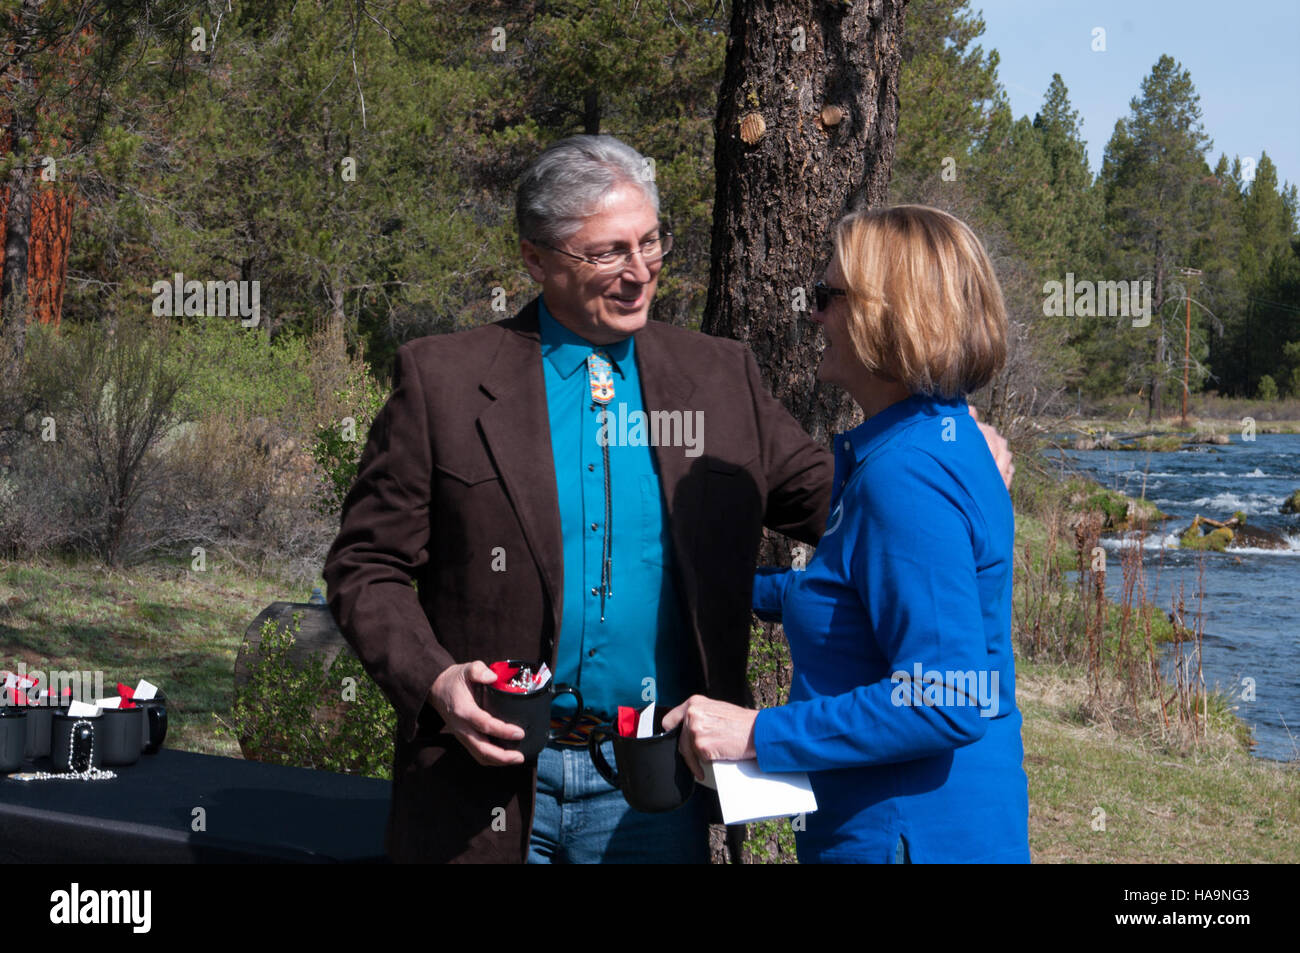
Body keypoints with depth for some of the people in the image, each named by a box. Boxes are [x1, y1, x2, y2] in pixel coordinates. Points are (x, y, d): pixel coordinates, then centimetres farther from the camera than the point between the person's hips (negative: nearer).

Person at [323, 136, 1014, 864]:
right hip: (490, 784, -2)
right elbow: (367, 569, 1)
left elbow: (824, 499, 14)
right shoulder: (444, 380, -1)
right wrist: (435, 682, -14)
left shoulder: (721, 378, 8)